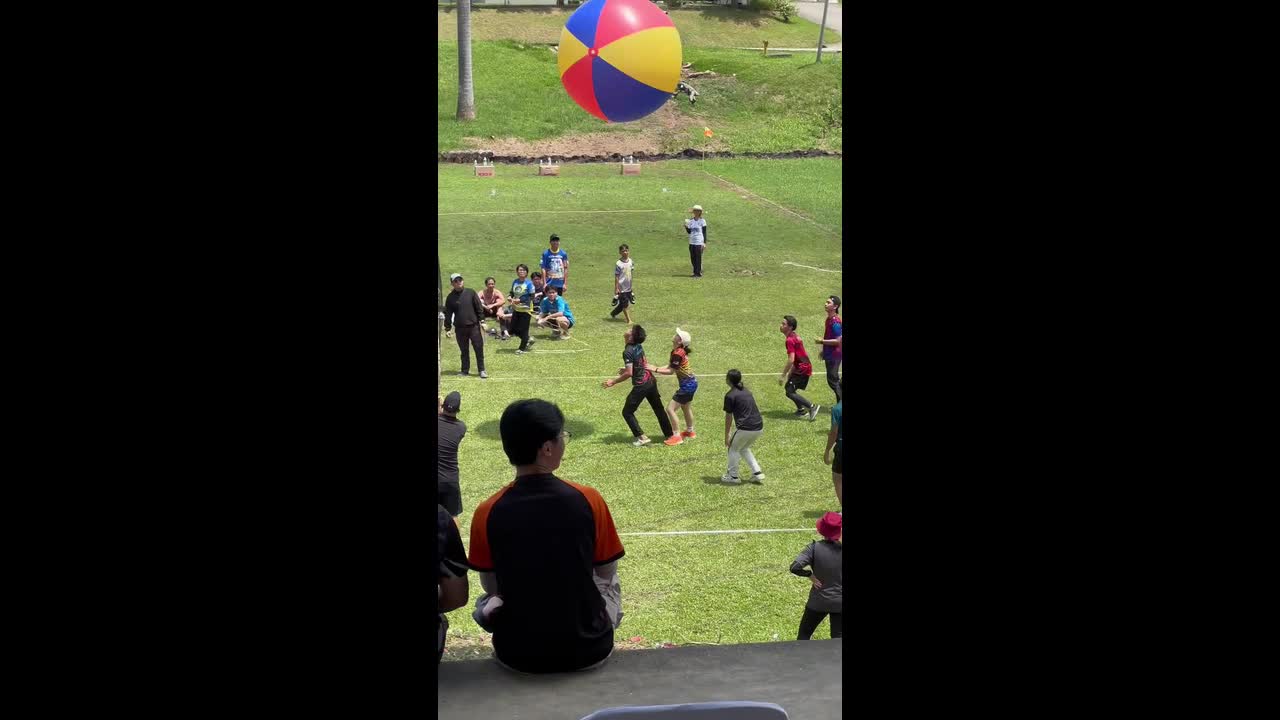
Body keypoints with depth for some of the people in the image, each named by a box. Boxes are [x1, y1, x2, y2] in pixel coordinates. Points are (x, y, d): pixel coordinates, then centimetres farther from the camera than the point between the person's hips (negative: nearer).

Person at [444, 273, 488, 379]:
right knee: (464, 350, 9)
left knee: (479, 348, -2)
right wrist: (448, 328, 2)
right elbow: (448, 314, 6)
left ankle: (482, 370, 4)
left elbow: (479, 307, 2)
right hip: (460, 328, 1)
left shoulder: (470, 292, 1)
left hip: (474, 326, -1)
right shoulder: (450, 297, 3)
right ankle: (465, 370, 18)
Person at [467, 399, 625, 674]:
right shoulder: (589, 500, -15)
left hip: (517, 653, 0)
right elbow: (607, 572, -1)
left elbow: (491, 586, 1)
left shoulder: (487, 513, -13)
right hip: (588, 649, 0)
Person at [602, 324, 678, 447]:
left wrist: (613, 381, -17)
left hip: (641, 386, -8)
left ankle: (642, 437, 4)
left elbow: (629, 373, -23)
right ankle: (670, 435, 27)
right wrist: (627, 369, 29)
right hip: (651, 381, 8)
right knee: (659, 409, 19)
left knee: (627, 412, 6)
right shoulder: (639, 346, 4)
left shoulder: (628, 352, -19)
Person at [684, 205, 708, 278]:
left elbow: (704, 233, -3)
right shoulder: (691, 221, 10)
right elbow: (689, 232, 13)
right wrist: (686, 226, -7)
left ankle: (698, 273, -1)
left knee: (698, 258, -6)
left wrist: (704, 243, -9)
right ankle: (695, 272, 17)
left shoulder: (702, 221, -3)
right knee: (693, 258, 7)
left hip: (699, 243, -5)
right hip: (692, 242, 5)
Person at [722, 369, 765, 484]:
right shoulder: (747, 391, 18)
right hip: (759, 427, 7)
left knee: (733, 449, 15)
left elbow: (728, 417, -3)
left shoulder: (730, 395, -5)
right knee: (744, 448, 27)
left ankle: (733, 476, 19)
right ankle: (757, 472, 19)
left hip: (746, 428, -7)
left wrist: (726, 436, 4)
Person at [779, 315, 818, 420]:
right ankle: (801, 409, 25)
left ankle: (812, 407, -12)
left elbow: (791, 360, -25)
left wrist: (783, 376, -20)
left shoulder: (790, 340, -18)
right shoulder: (795, 337, 13)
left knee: (790, 393, -11)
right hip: (805, 367, 10)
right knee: (788, 387, 19)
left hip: (802, 369, -10)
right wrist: (790, 373, 24)